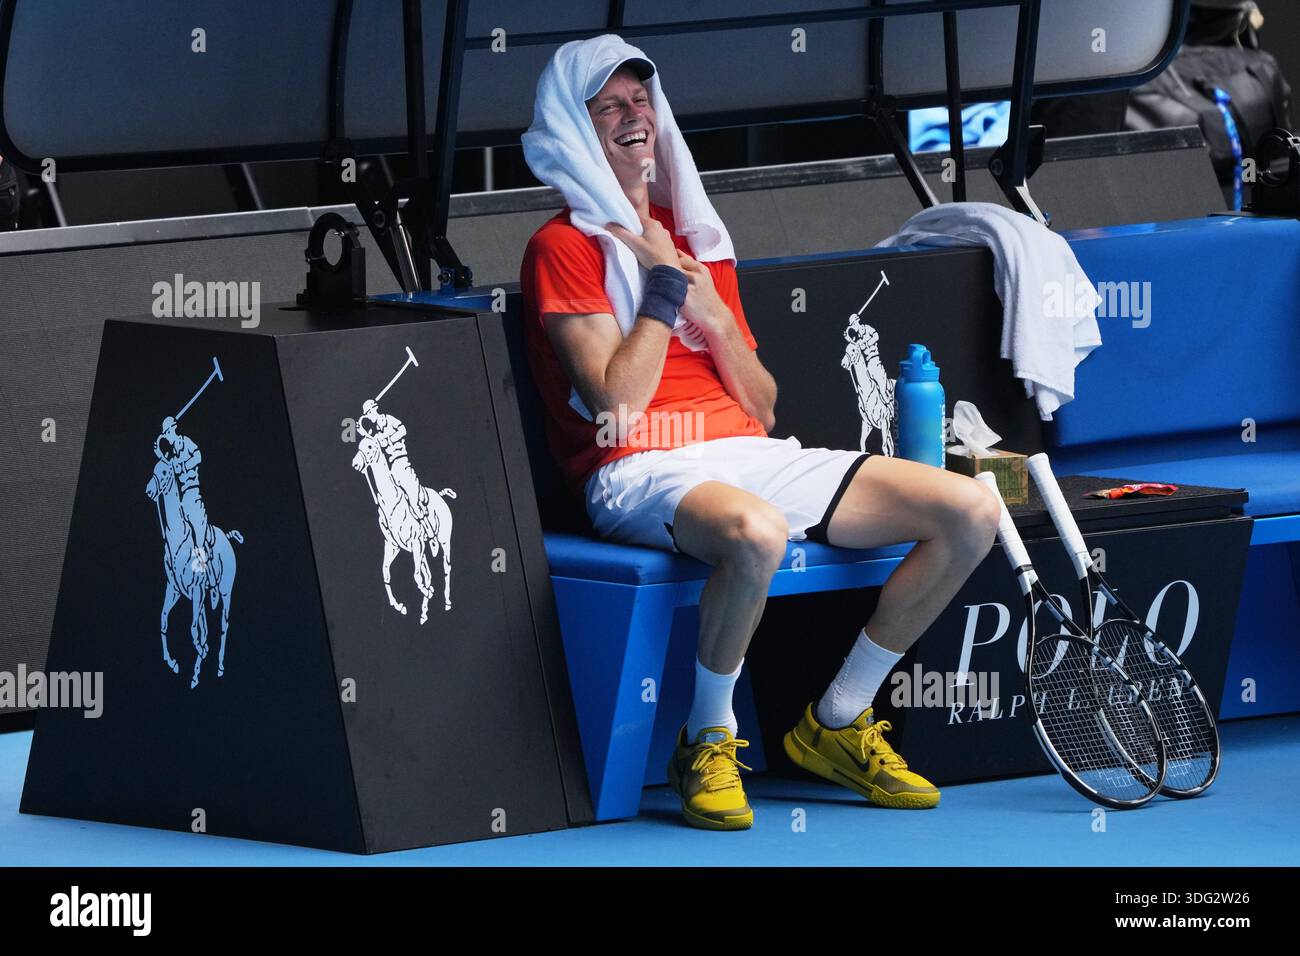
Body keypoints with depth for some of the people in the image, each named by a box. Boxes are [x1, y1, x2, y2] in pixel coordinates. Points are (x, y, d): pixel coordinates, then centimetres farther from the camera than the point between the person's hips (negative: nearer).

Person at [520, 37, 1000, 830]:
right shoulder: (563, 247, 1)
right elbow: (616, 405, -11)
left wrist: (716, 319, 1)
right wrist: (664, 284, -4)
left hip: (750, 456, 7)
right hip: (643, 473, -7)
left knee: (971, 511, -8)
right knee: (756, 532, -44)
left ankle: (836, 723, 3)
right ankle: (708, 742, -19)